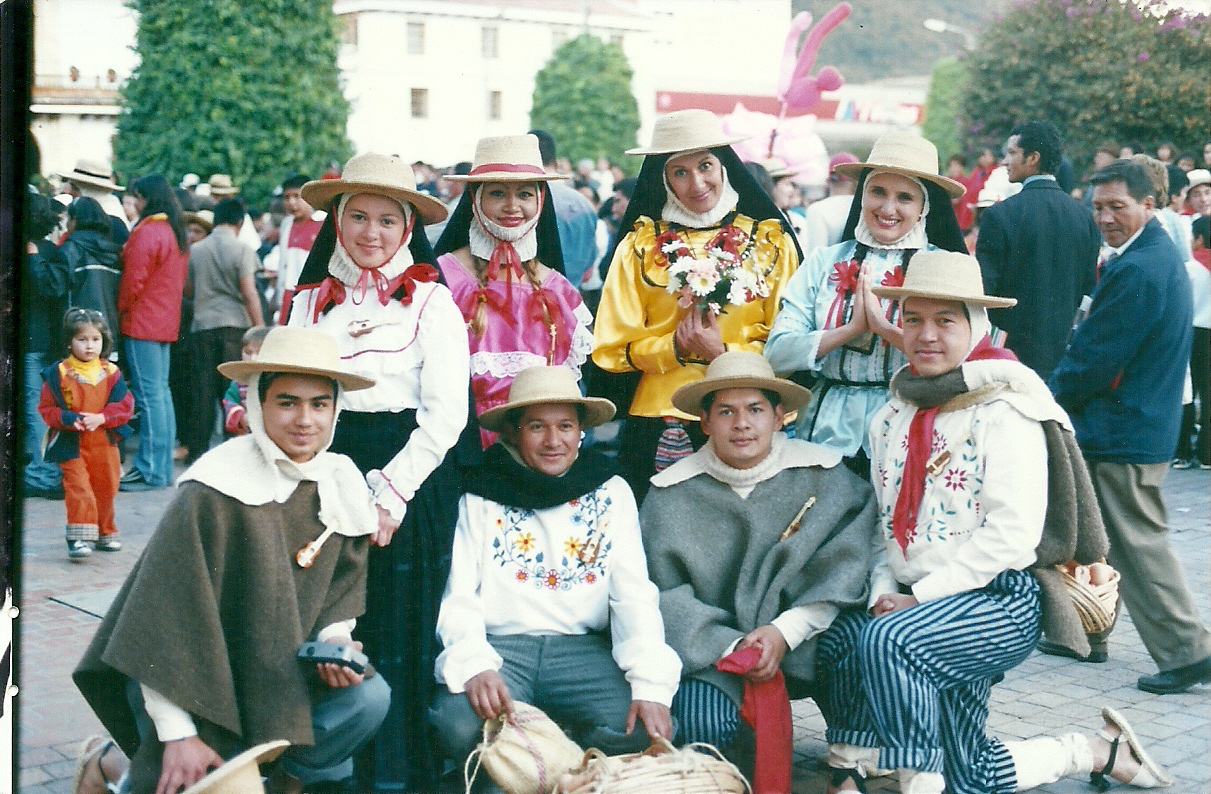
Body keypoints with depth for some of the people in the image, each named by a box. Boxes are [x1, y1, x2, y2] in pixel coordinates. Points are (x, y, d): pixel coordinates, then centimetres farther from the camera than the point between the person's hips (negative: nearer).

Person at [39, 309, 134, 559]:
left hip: (104, 443, 3)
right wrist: (68, 419, -20)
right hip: (71, 444, -3)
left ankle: (104, 534, 30)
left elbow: (125, 405, -1)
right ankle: (79, 538, -12)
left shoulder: (111, 372, 1)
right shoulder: (58, 373, -5)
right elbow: (46, 408, -3)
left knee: (105, 491, 13)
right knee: (78, 490, -13)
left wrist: (101, 418, -16)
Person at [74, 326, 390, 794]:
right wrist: (178, 735, -20)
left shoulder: (341, 488, -3)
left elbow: (340, 593, 9)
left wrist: (335, 641, -14)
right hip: (197, 682, -5)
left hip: (281, 676, 5)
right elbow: (164, 613, -20)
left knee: (369, 697, -18)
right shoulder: (213, 492, -21)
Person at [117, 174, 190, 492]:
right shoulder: (176, 232, 13)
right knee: (161, 392, 12)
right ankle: (163, 466, 16)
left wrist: (122, 311, -2)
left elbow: (134, 281, -16)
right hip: (166, 322, 9)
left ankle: (151, 471, -6)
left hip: (141, 323, -9)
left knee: (148, 395, -8)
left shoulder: (146, 233, -15)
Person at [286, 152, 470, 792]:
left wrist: (392, 495, -13)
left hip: (411, 483, -3)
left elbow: (446, 414, -6)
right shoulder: (310, 301, 11)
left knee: (398, 635, 1)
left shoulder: (431, 301, 0)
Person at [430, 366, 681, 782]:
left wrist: (651, 687, -15)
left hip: (584, 649, 1)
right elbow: (457, 596, 0)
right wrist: (475, 667, -21)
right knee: (460, 725, -31)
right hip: (501, 646, -1)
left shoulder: (611, 493, 9)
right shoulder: (481, 497, 6)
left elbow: (635, 596, 1)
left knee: (643, 731, -27)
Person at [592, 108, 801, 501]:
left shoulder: (771, 242, 6)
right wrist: (674, 347, -13)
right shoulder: (640, 246, 8)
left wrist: (722, 353, -12)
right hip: (659, 421, 0)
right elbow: (612, 349, 4)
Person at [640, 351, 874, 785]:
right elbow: (666, 595, -5)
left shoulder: (825, 475, -4)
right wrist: (730, 648, -18)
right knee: (701, 724, -27)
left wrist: (785, 632, -20)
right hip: (711, 651, 0)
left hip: (804, 642, 1)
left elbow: (843, 571, -9)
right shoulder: (671, 495, -3)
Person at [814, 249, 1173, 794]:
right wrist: (883, 592, -4)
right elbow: (887, 524, 15)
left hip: (1001, 599, -7)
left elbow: (1012, 535, -19)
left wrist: (919, 596, -19)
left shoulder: (1005, 413, -11)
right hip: (913, 601, 8)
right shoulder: (892, 419, 12)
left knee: (887, 642, -32)